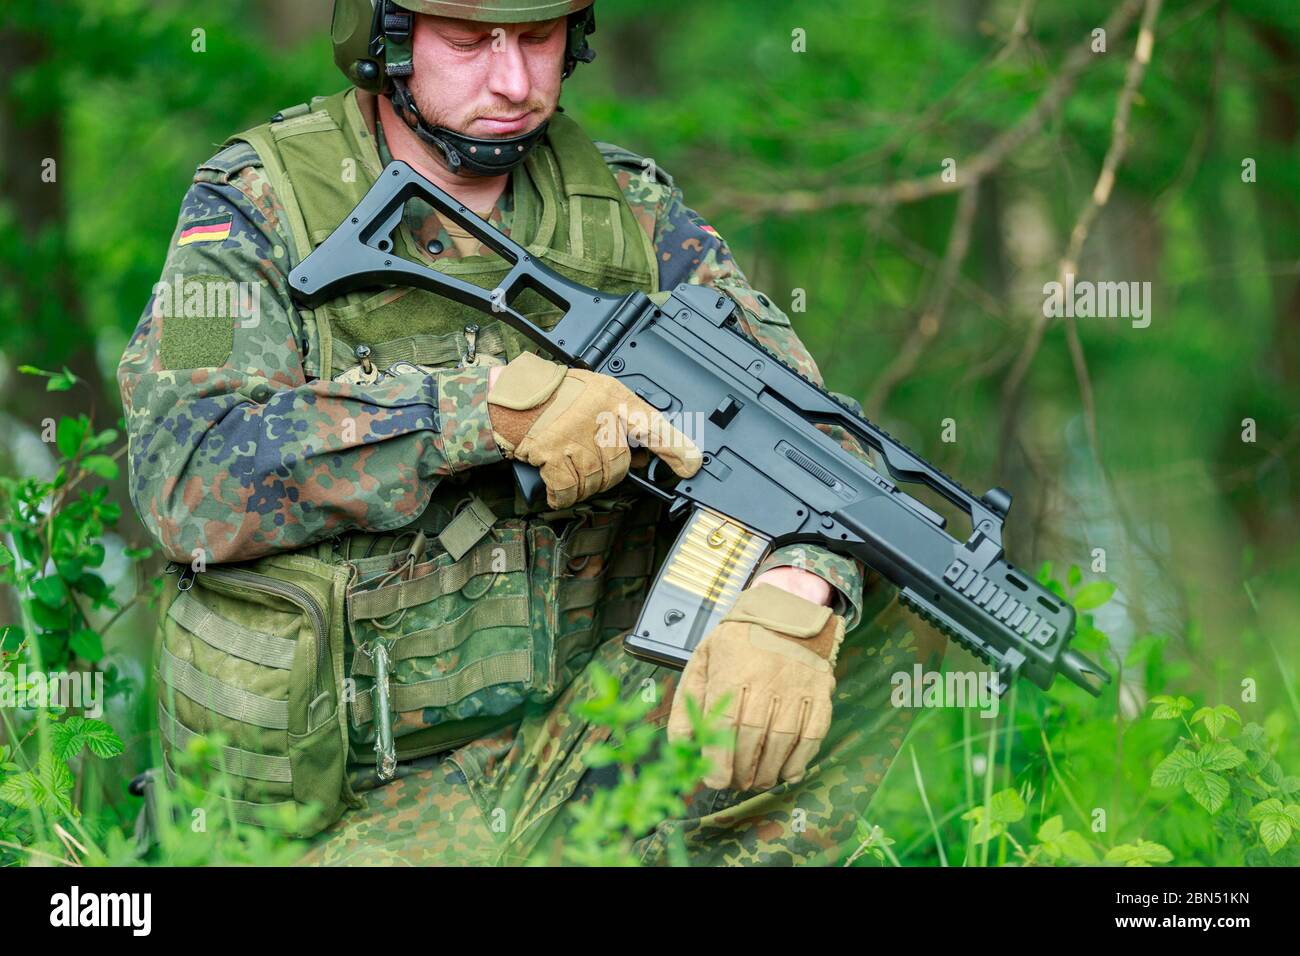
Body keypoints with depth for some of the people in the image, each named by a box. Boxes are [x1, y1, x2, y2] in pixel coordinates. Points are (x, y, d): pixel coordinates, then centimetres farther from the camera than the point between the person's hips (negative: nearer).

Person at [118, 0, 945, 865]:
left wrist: (789, 600, -28)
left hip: (571, 753, 4)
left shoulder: (628, 210, 6)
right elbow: (190, 479, -18)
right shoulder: (255, 205, -3)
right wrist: (496, 406, -24)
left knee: (881, 604, -13)